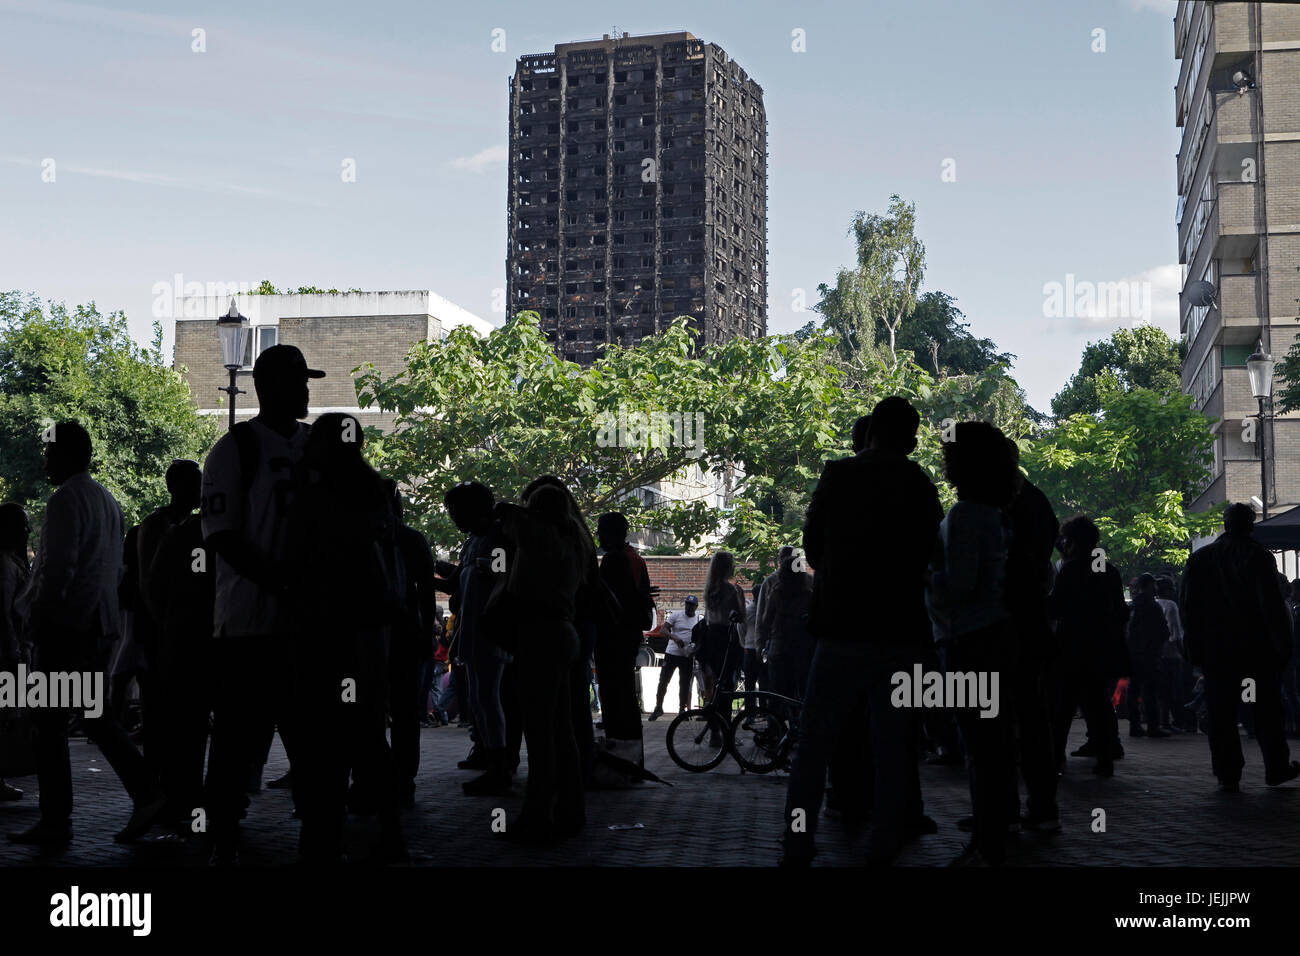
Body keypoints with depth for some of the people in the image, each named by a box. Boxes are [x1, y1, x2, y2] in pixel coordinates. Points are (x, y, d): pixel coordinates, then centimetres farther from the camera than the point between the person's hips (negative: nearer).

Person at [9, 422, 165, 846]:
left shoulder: (65, 500, -11)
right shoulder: (107, 499, 17)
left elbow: (58, 568, -18)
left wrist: (37, 617, -11)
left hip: (65, 623, -9)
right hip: (98, 622, 9)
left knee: (50, 722, -2)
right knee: (94, 713, 13)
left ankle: (55, 821, 2)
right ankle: (145, 794, 4)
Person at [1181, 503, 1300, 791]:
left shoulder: (1199, 559, 3)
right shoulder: (1258, 555, -8)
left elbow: (1190, 608, 5)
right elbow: (1272, 602, -12)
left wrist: (1195, 649, 9)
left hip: (1216, 651, 2)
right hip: (1258, 648, -2)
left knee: (1221, 713, 4)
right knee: (1267, 709, 11)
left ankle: (1228, 774, 3)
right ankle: (1276, 769, 19)